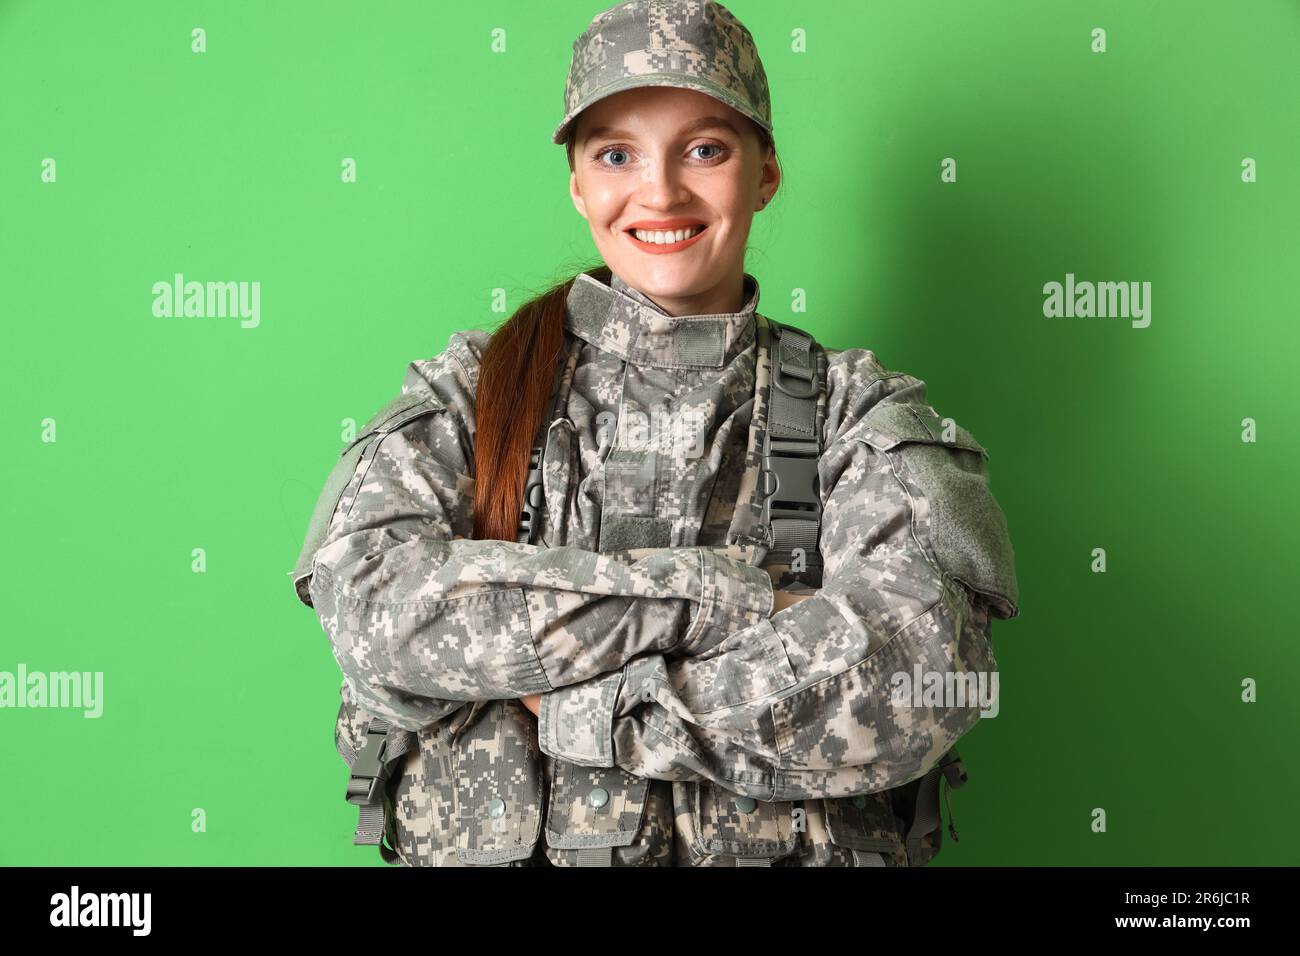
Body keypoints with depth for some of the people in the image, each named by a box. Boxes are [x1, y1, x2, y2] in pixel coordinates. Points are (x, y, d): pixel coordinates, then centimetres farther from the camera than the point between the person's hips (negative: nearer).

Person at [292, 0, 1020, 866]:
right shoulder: (468, 389, 7)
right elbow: (376, 613, -10)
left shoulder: (860, 412, 5)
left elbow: (917, 679, -11)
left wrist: (563, 708, -11)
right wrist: (735, 594, -13)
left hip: (786, 846, 0)